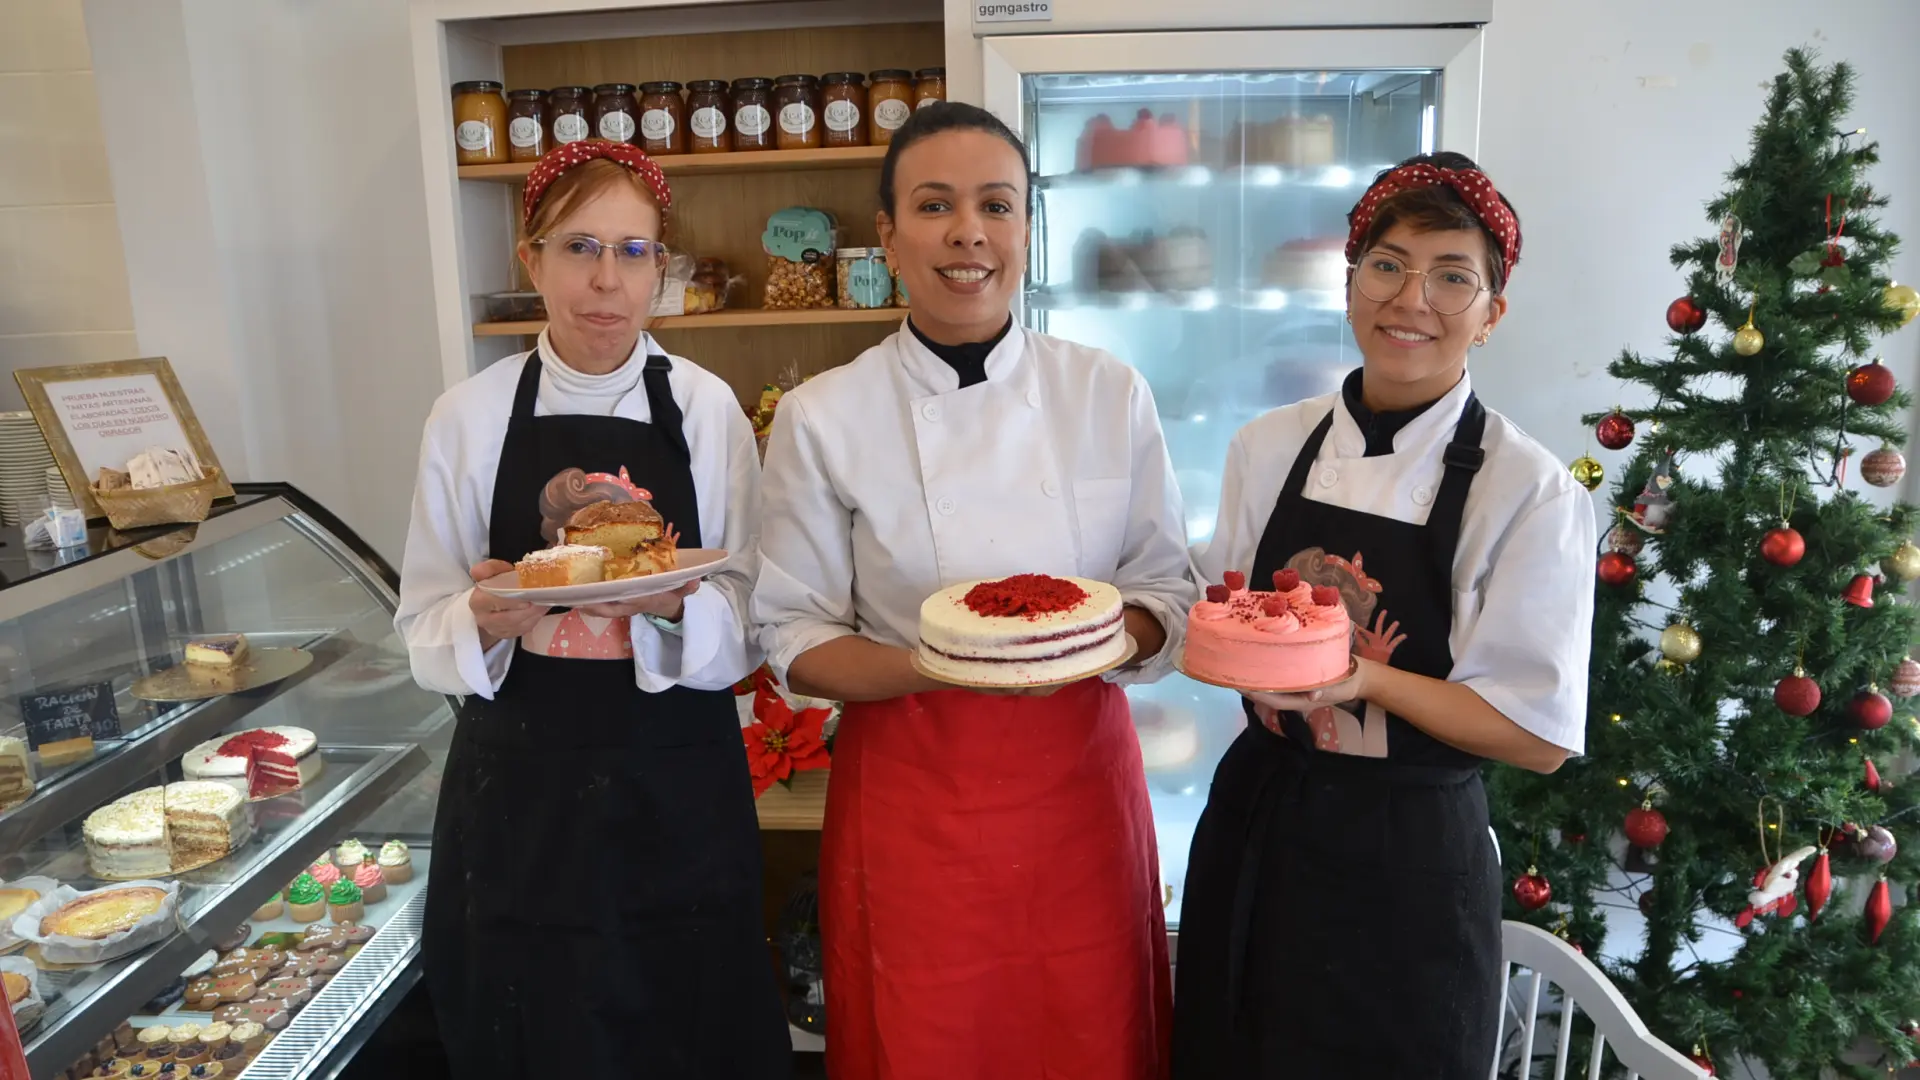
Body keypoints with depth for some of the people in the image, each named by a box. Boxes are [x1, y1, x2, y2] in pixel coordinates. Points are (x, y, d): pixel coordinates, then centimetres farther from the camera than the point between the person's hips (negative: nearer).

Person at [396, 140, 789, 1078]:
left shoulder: (707, 409, -3)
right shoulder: (468, 418, -2)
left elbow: (748, 627, -3)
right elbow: (427, 632, 1)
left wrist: (676, 608, -23)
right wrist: (486, 623, -20)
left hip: (676, 789, 0)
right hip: (518, 792, 0)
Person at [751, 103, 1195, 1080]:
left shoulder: (1108, 393, -2)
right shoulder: (822, 419, -7)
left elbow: (1167, 591, 5)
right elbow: (795, 641, -3)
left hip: (1079, 778, 2)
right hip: (910, 790, -1)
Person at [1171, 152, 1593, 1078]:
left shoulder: (1533, 495, -13)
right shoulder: (1268, 448, 0)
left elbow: (1538, 738, -13)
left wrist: (1363, 677, -26)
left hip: (1408, 859, -4)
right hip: (1256, 830, 4)